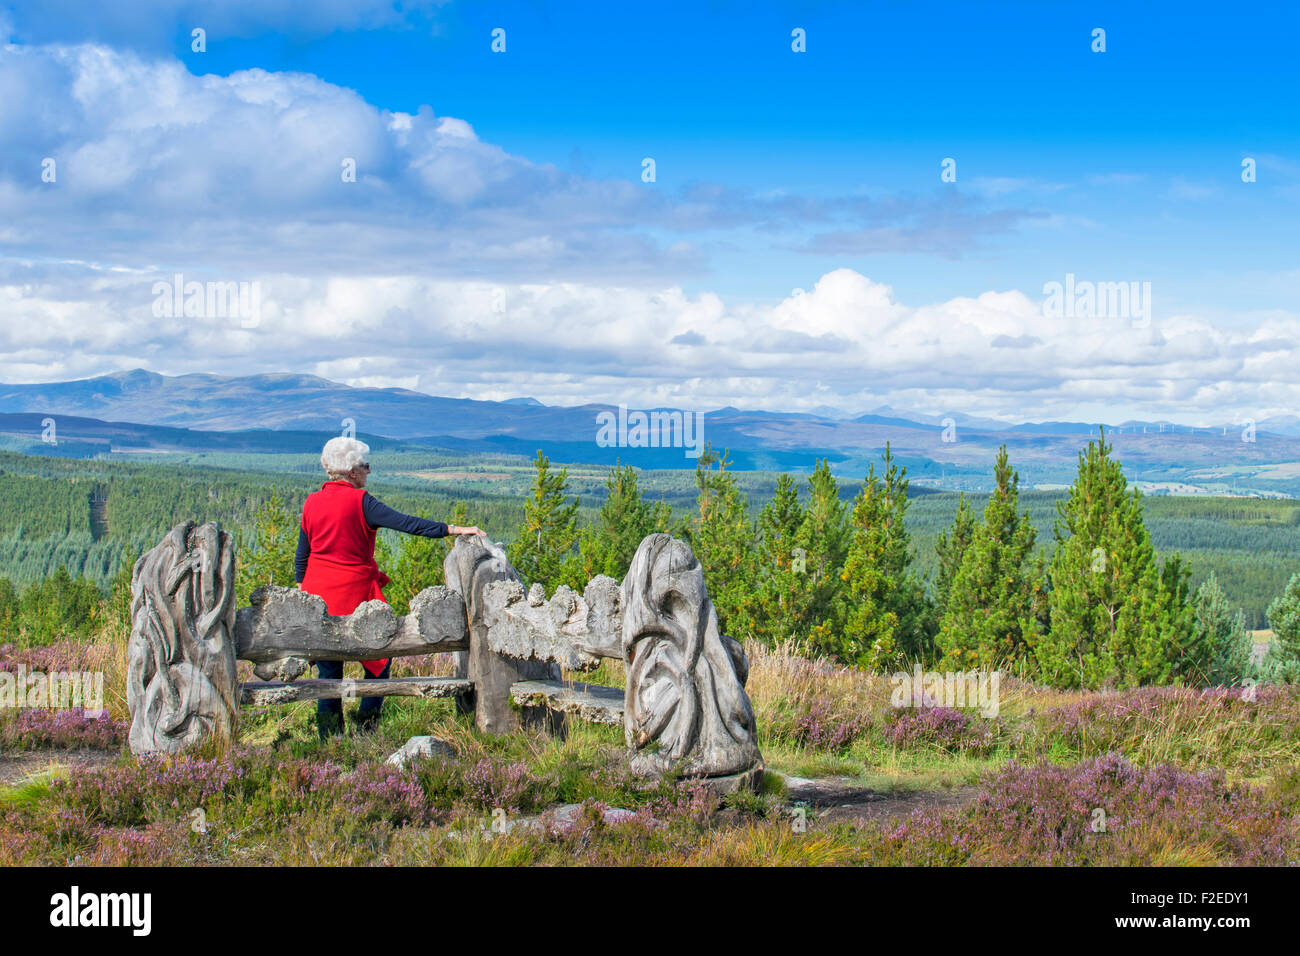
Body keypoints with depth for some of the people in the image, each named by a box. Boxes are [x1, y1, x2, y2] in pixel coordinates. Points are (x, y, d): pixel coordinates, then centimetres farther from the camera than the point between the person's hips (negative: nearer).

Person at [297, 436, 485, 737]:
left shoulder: (311, 503, 6)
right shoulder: (360, 501, -11)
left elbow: (301, 557, 11)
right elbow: (406, 523, -19)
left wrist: (303, 592, 22)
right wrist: (453, 529, -19)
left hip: (317, 592, 6)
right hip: (355, 591, -5)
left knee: (328, 668, 10)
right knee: (379, 659, 9)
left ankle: (329, 737, 9)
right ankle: (366, 730, 6)